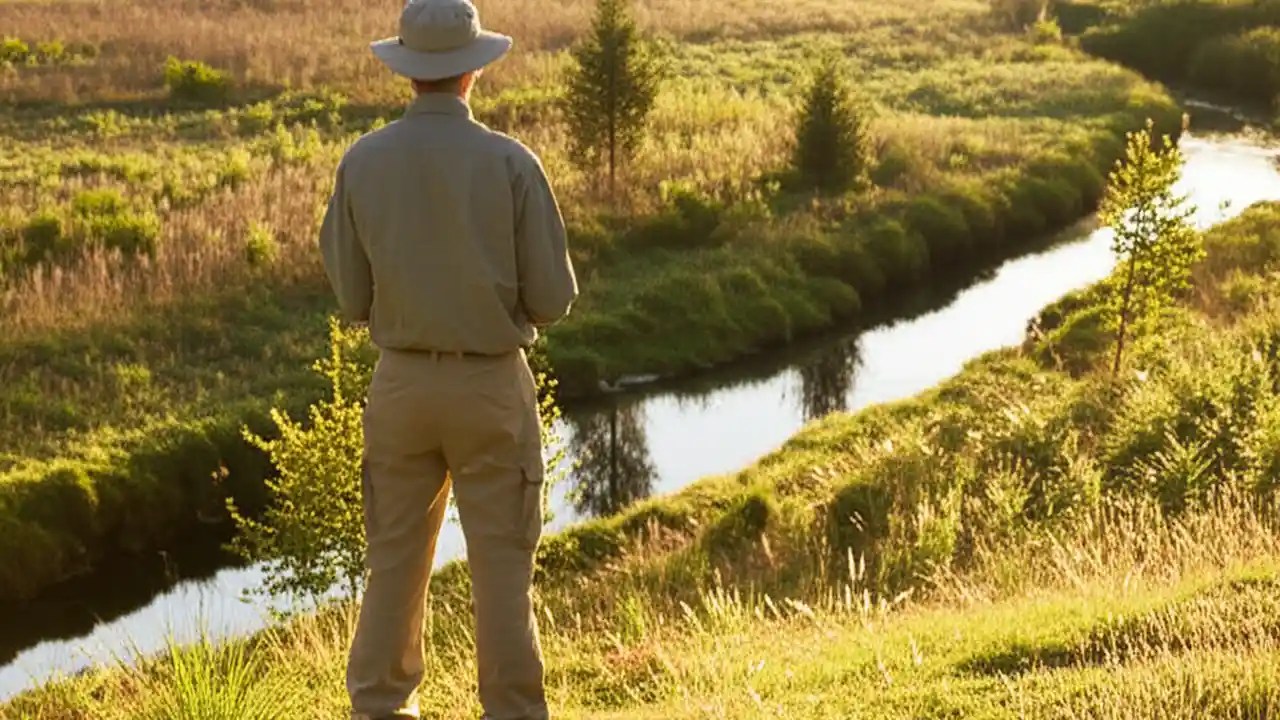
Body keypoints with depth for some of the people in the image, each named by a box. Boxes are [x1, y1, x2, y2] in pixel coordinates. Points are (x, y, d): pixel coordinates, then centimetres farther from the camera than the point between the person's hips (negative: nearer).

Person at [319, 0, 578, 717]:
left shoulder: (361, 162, -4)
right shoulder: (512, 163, -12)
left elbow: (354, 298, 2)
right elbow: (553, 296, -8)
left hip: (402, 383, 3)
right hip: (491, 385, -3)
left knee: (396, 561, 13)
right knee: (501, 564, 5)